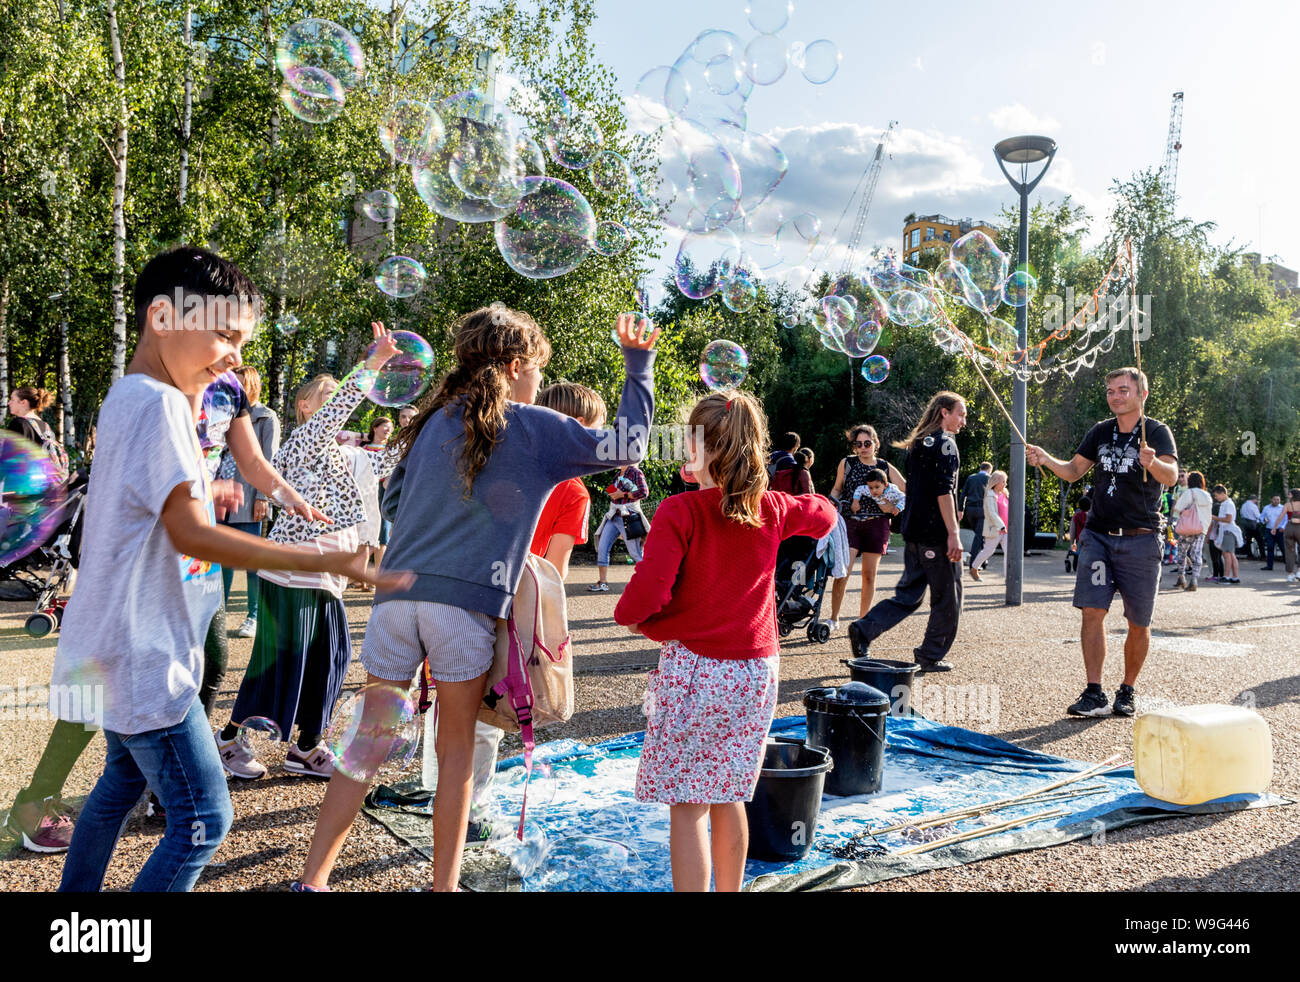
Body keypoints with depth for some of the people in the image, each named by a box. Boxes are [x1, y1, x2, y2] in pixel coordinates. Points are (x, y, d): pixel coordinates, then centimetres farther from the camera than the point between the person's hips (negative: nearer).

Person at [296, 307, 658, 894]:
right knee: (456, 749, 10)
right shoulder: (534, 427, 3)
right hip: (467, 602, -4)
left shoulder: (436, 419, 16)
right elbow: (626, 447, 5)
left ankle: (312, 879, 16)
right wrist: (639, 364, 14)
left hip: (398, 595, 4)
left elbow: (392, 500, 21)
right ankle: (444, 885, 19)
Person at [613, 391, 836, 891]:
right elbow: (825, 513, 25)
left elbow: (643, 599, -21)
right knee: (727, 797, 19)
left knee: (686, 807, 4)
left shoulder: (679, 512, -14)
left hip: (693, 669, -5)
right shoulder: (772, 510, 2)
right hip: (756, 673, 5)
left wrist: (631, 616, -1)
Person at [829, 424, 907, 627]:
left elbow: (907, 491, 9)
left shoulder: (886, 468, 8)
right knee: (842, 571, -12)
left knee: (869, 575, 4)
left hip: (876, 524, 1)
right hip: (850, 521, -1)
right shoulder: (847, 463, 7)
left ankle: (863, 620, 16)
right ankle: (834, 618, 1)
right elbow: (836, 490, 15)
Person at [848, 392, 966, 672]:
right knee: (947, 598, 5)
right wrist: (953, 533, -20)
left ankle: (864, 630, -4)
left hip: (914, 531, 8)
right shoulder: (945, 443, -10)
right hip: (936, 533, -8)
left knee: (909, 593, 11)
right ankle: (930, 656, 11)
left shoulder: (917, 443, 17)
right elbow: (944, 491, -19)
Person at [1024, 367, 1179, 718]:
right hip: (1098, 534, 3)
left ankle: (1127, 692, 20)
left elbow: (1171, 475, -20)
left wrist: (1153, 463, -42)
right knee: (1093, 610, -8)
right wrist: (1046, 460, -6)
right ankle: (1094, 695, -6)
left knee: (1139, 623, 4)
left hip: (1140, 540, -3)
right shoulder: (1101, 432, 10)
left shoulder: (1157, 432, -4)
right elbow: (1074, 471, 14)